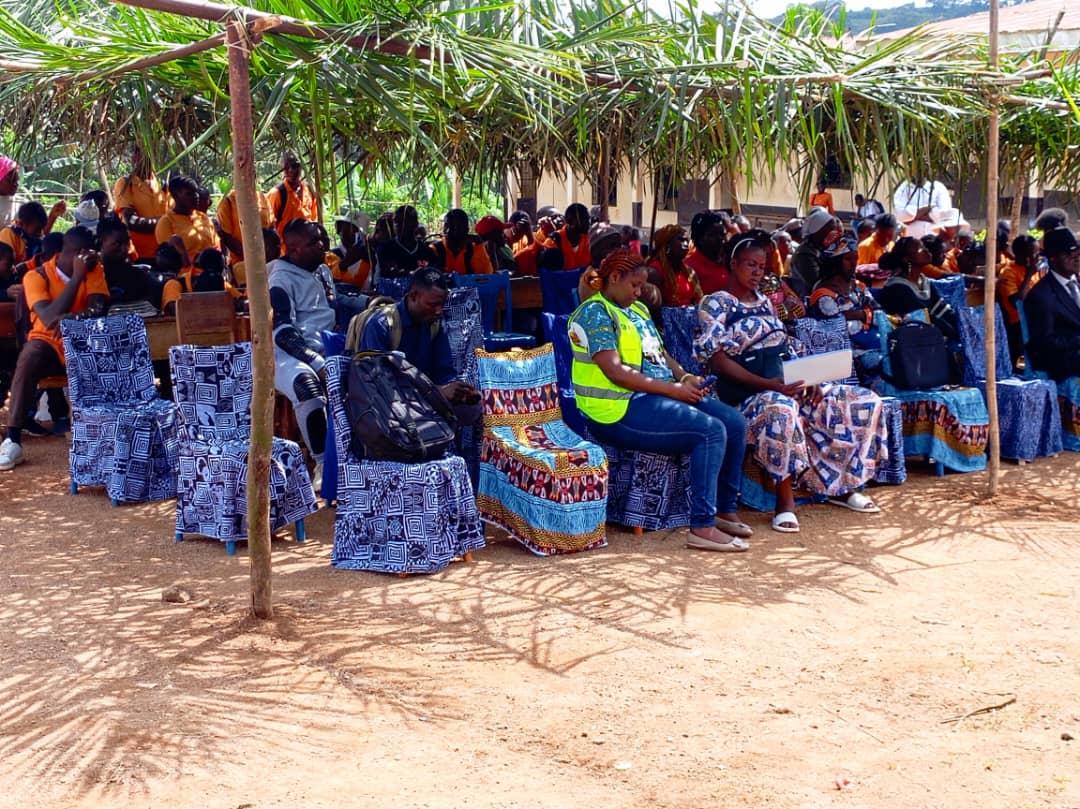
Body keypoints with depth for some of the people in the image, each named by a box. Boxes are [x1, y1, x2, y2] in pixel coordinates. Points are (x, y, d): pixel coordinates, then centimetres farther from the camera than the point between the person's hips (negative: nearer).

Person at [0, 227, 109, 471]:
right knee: (28, 361, -35)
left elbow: (99, 307, -15)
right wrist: (77, 277, -27)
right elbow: (50, 319, -24)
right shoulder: (36, 276, -10)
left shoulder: (93, 270, 1)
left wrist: (72, 316, -37)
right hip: (47, 341, -2)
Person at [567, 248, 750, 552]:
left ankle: (724, 510, 8)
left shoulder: (638, 309, 20)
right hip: (619, 410, -10)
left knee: (735, 424, -2)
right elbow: (615, 371, -20)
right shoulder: (595, 313, -10)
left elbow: (660, 354, 23)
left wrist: (684, 377, 0)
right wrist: (672, 389, -19)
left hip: (659, 394, 10)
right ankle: (702, 527, -25)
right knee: (711, 432, -25)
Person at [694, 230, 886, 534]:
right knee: (780, 410, -44)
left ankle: (843, 486, 7)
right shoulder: (715, 304, -3)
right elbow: (716, 359, -13)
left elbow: (785, 349, 19)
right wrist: (768, 384, -23)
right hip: (747, 392, -8)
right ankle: (786, 501, -31)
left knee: (865, 401, -3)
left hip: (789, 385, 8)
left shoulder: (765, 303, 20)